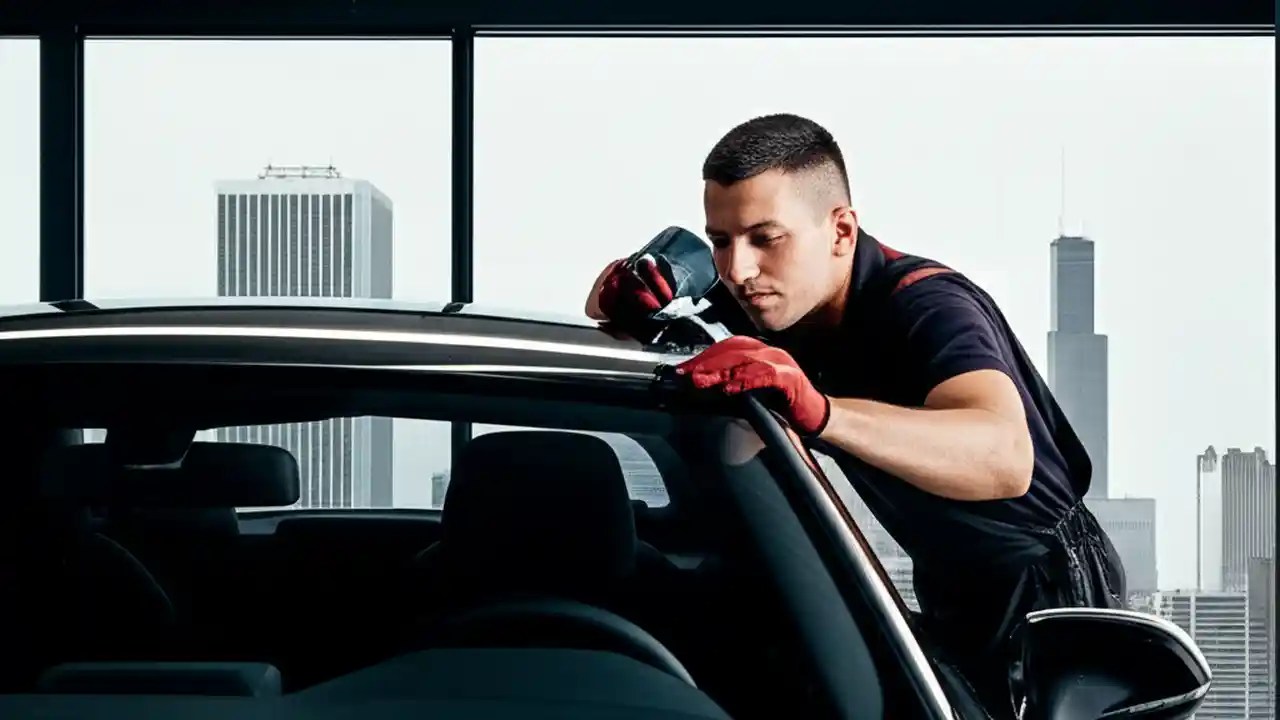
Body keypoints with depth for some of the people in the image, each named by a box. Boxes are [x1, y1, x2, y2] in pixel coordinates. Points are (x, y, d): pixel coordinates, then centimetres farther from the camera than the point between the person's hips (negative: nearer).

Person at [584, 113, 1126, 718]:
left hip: (1049, 589, -7)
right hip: (949, 599, 7)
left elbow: (1005, 458, -49)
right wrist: (624, 294, -21)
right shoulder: (771, 298, -6)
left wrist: (817, 410, -62)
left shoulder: (925, 307, -29)